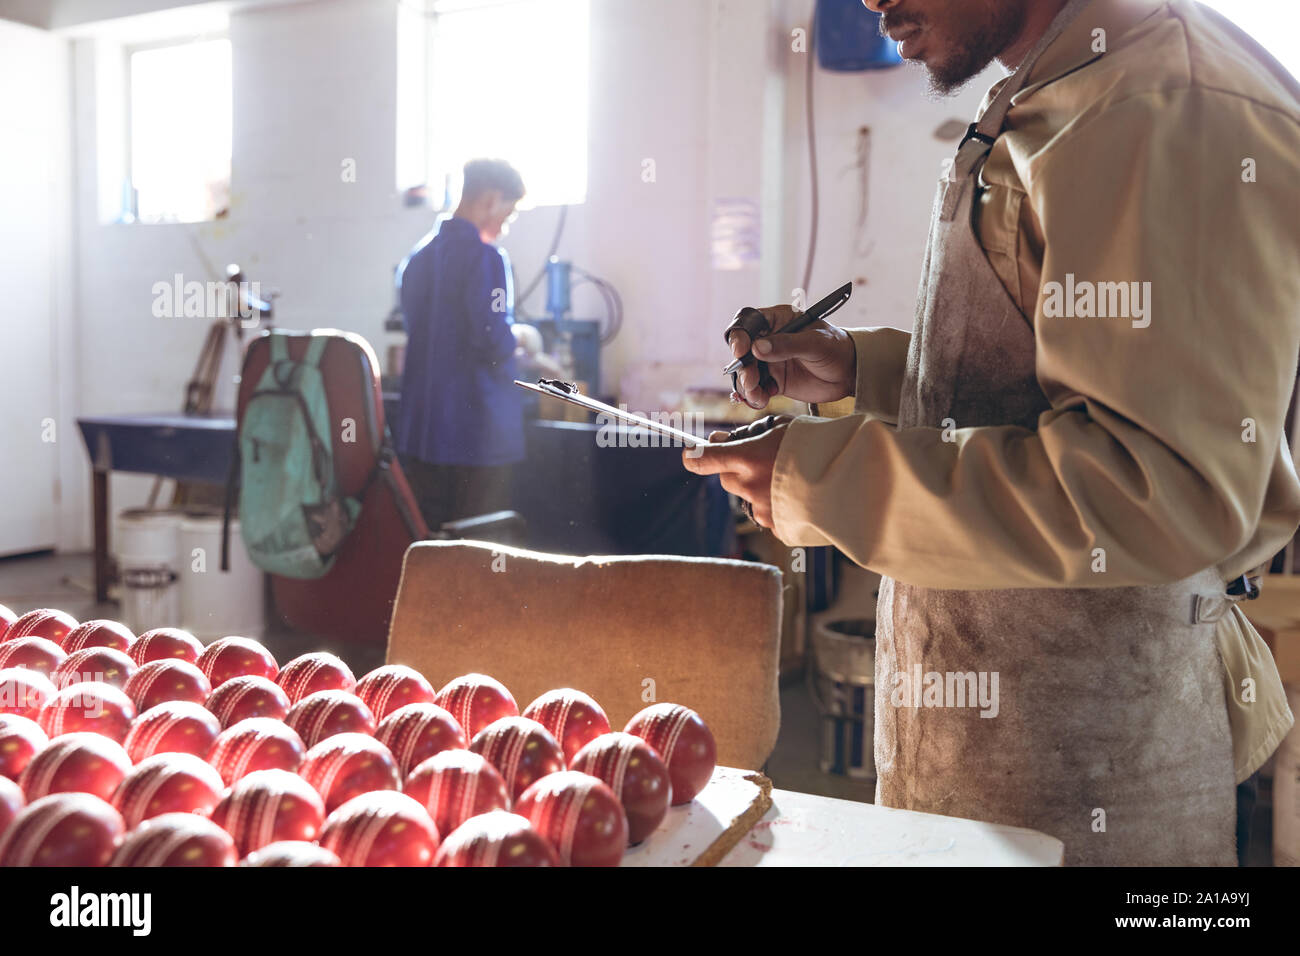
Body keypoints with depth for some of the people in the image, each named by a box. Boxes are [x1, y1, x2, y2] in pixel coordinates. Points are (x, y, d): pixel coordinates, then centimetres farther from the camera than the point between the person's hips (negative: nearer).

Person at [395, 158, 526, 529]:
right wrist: (521, 338, 1)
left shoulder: (418, 255, 12)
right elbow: (494, 341, -21)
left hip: (419, 428, 7)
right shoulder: (484, 257, -13)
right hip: (476, 431, -7)